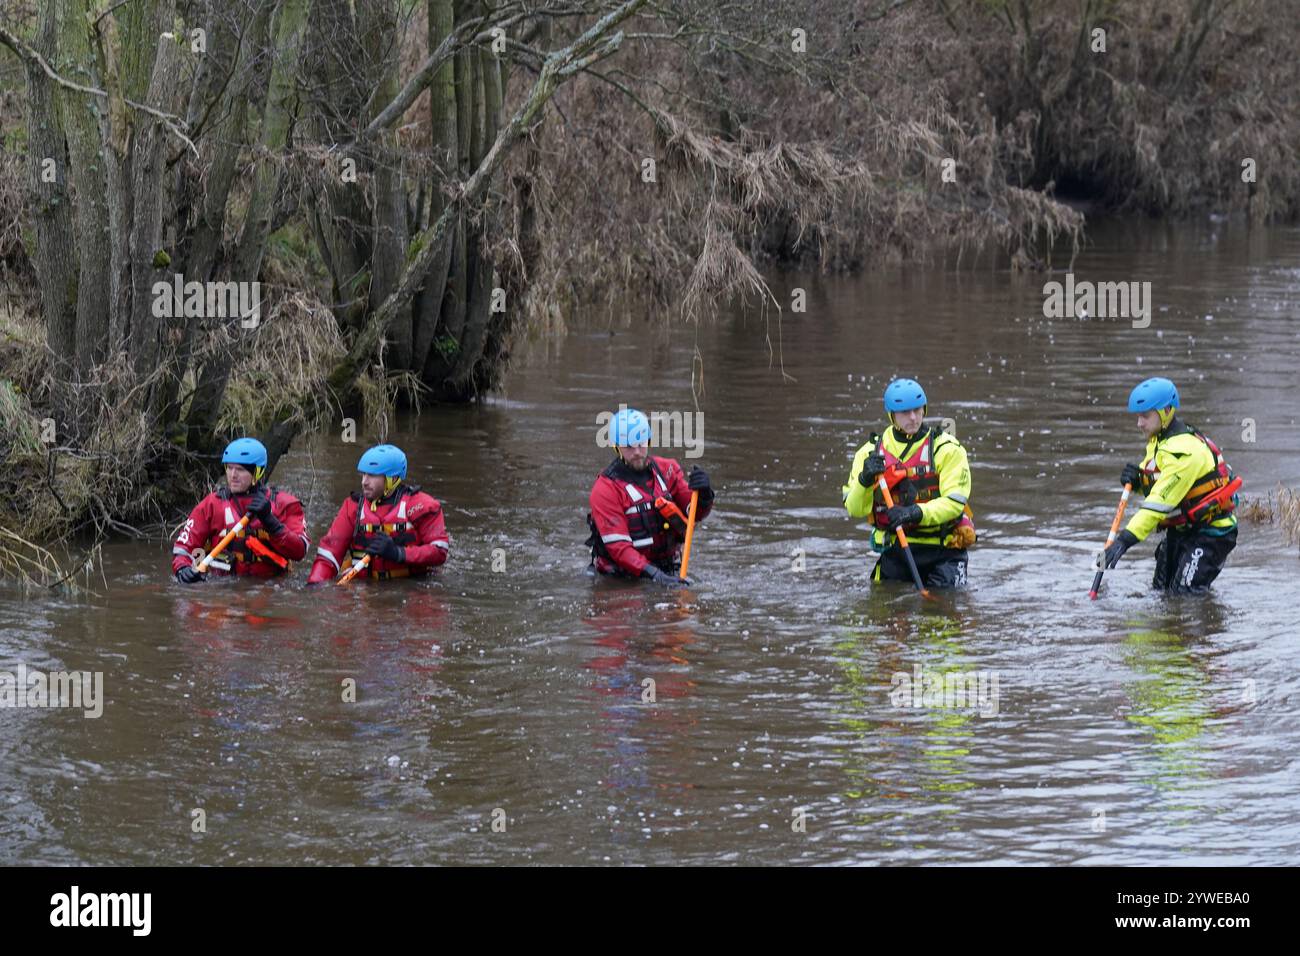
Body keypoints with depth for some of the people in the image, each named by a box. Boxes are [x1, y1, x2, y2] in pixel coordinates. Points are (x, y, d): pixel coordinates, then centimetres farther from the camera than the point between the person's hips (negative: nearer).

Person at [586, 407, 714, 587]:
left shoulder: (666, 469, 6)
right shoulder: (605, 489, -11)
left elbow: (696, 514, 6)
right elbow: (617, 546, -18)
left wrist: (703, 494, -18)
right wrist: (654, 574, -30)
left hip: (668, 570, 3)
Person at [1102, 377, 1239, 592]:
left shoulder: (1183, 450, -25)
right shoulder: (1158, 441, 7)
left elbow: (1161, 502, -30)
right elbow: (1158, 485, 19)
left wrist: (1126, 540, -34)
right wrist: (1137, 480, -6)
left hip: (1211, 532, -9)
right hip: (1182, 530, 9)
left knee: (1185, 594, -16)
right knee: (1160, 590, 7)